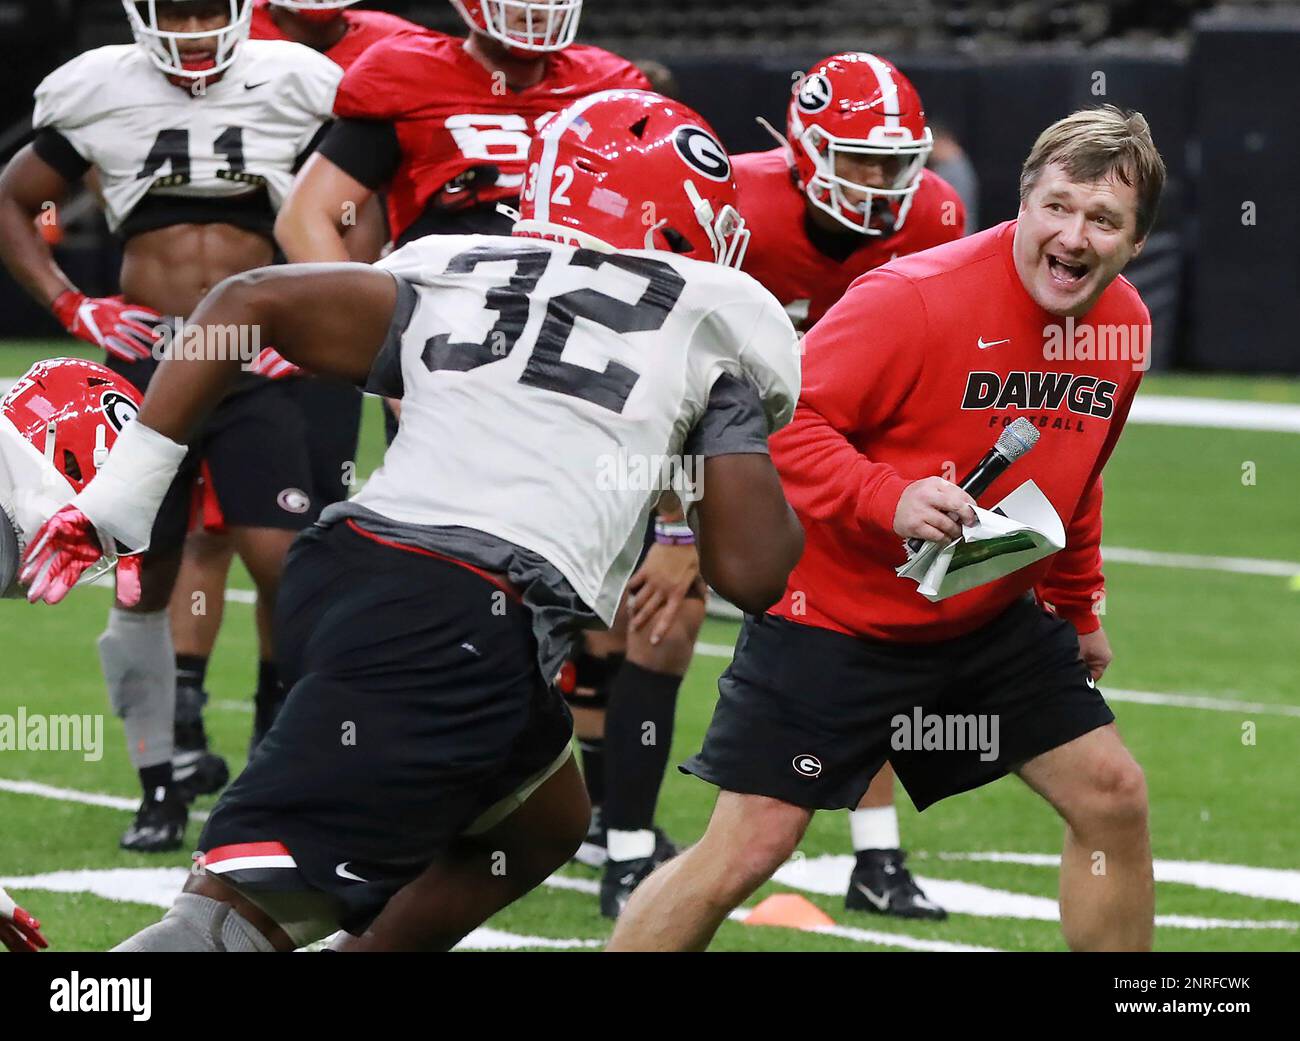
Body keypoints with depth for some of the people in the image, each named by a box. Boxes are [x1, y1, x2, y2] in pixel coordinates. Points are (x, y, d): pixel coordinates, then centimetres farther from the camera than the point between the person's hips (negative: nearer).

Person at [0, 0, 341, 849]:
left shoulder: (294, 87, -2)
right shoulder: (98, 93, -1)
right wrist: (74, 309, -1)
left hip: (256, 363, -1)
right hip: (144, 359, 1)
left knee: (288, 566, -12)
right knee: (144, 580, 5)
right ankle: (164, 778, 20)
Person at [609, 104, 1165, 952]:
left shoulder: (1125, 324, -1)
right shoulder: (915, 298, -24)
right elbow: (784, 422, -25)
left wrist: (1077, 604, 25)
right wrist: (889, 500, -37)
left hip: (993, 620, 7)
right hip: (838, 618, -6)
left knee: (1113, 799, 3)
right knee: (746, 849, -9)